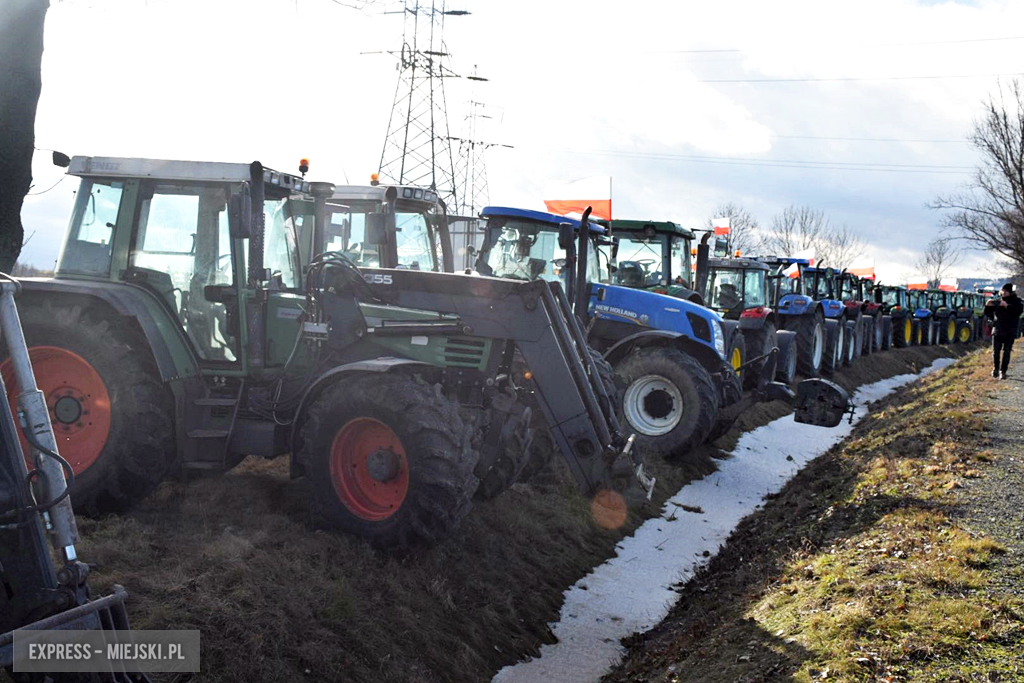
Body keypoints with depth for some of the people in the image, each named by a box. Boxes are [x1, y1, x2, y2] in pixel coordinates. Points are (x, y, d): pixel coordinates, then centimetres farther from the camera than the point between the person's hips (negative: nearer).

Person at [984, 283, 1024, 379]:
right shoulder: (997, 302, 6)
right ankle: (995, 368, 24)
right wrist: (988, 306, -8)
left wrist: (1007, 306, -31)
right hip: (997, 331, 2)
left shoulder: (1016, 301, 0)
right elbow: (988, 314, 12)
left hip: (1010, 332, -2)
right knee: (995, 351, 3)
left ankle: (1003, 371, 6)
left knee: (1006, 352, -1)